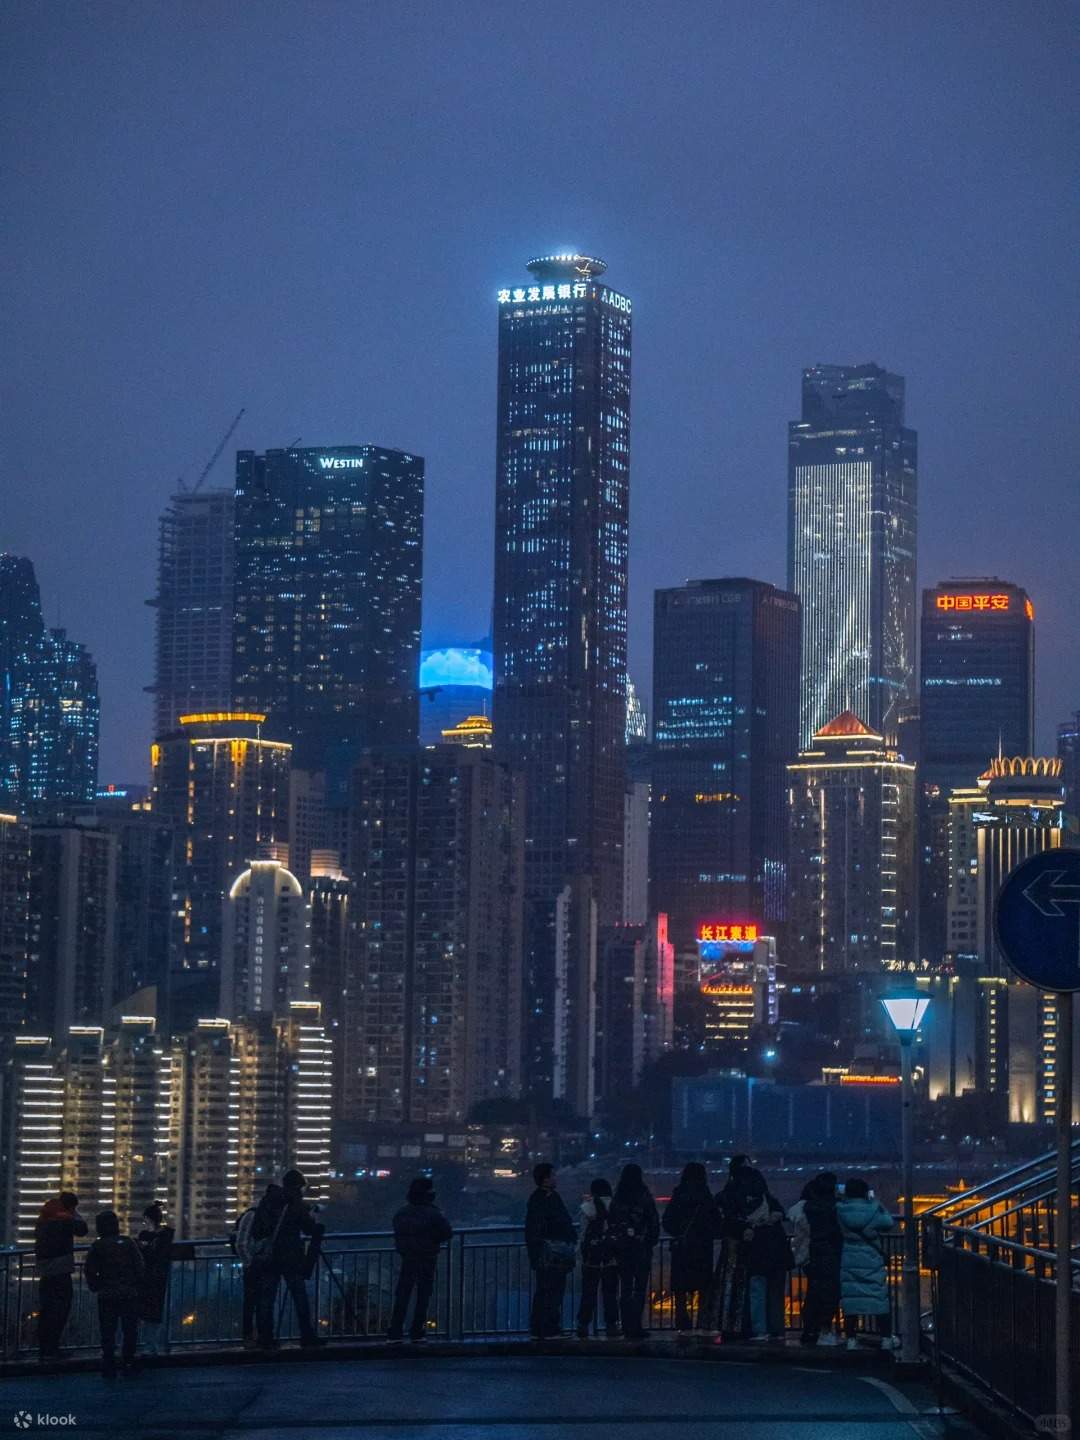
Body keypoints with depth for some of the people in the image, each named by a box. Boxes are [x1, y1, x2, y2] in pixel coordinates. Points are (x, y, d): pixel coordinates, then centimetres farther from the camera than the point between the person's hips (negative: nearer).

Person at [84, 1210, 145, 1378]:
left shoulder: (97, 1246, -4)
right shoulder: (128, 1242, -2)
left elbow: (89, 1271, -3)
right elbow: (140, 1268, -2)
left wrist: (94, 1288, 13)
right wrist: (139, 1288, 10)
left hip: (107, 1296, -1)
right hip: (130, 1294, 1)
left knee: (108, 1333, 6)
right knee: (130, 1331, 11)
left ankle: (109, 1368, 4)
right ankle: (129, 1365, 12)